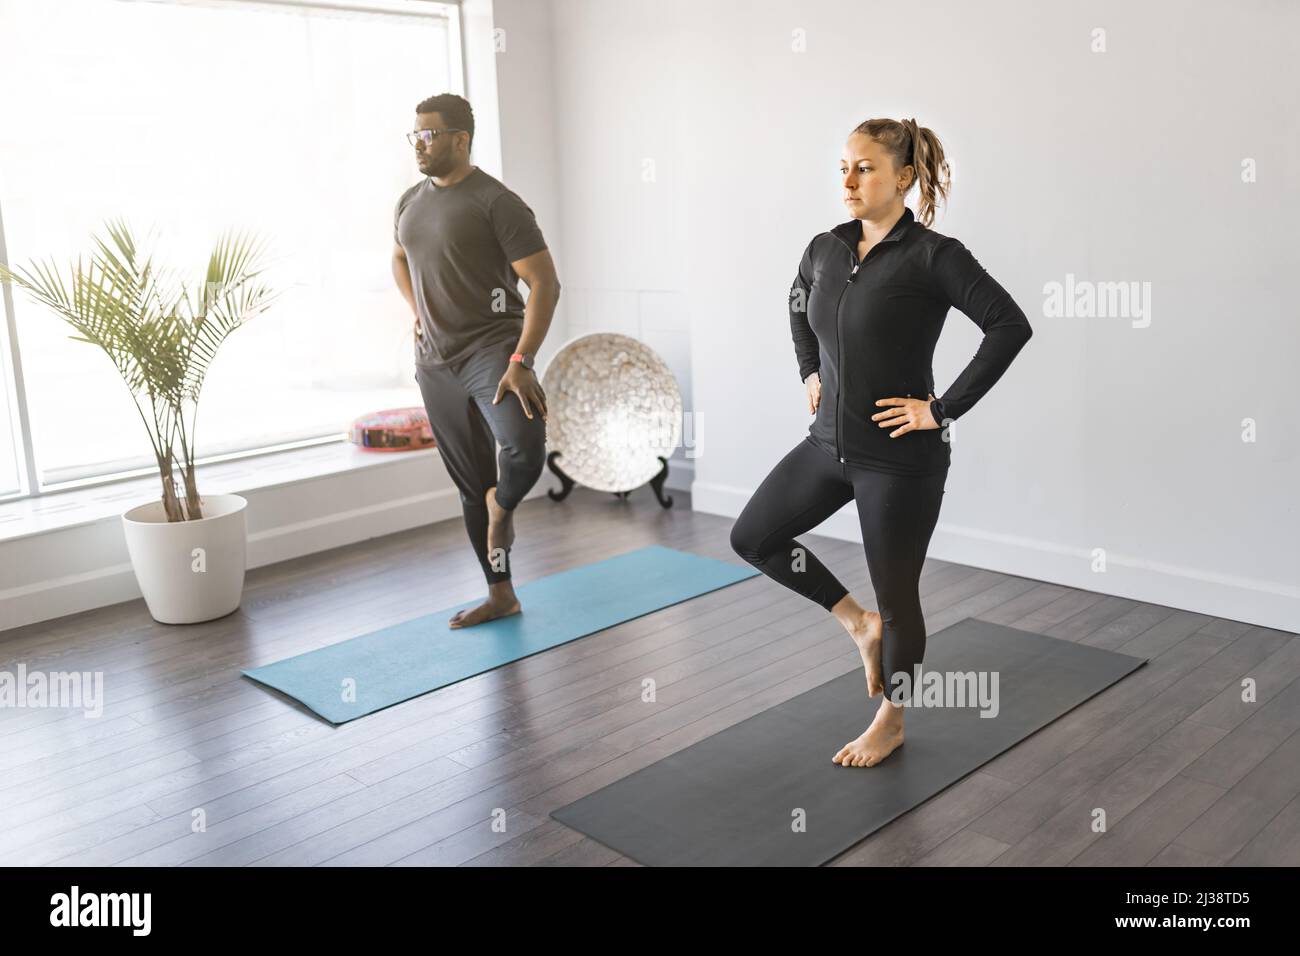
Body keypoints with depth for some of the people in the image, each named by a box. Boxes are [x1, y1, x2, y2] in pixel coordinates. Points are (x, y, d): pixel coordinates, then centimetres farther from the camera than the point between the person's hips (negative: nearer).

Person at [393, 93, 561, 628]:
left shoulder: (496, 202, -11)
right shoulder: (410, 203, 11)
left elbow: (544, 283, -16)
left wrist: (522, 361, -24)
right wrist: (417, 311, 14)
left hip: (492, 348, -6)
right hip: (435, 363, 7)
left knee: (525, 450, -32)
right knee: (470, 485, 11)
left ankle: (502, 506, 4)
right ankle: (501, 595, 24)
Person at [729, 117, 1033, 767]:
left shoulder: (932, 256, -16)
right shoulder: (825, 250, 4)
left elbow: (1011, 326, -21)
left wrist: (944, 409, -20)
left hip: (901, 456, -7)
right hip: (830, 443, 7)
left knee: (896, 596, 7)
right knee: (752, 537, 12)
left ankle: (891, 722, 31)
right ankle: (858, 623, 27)